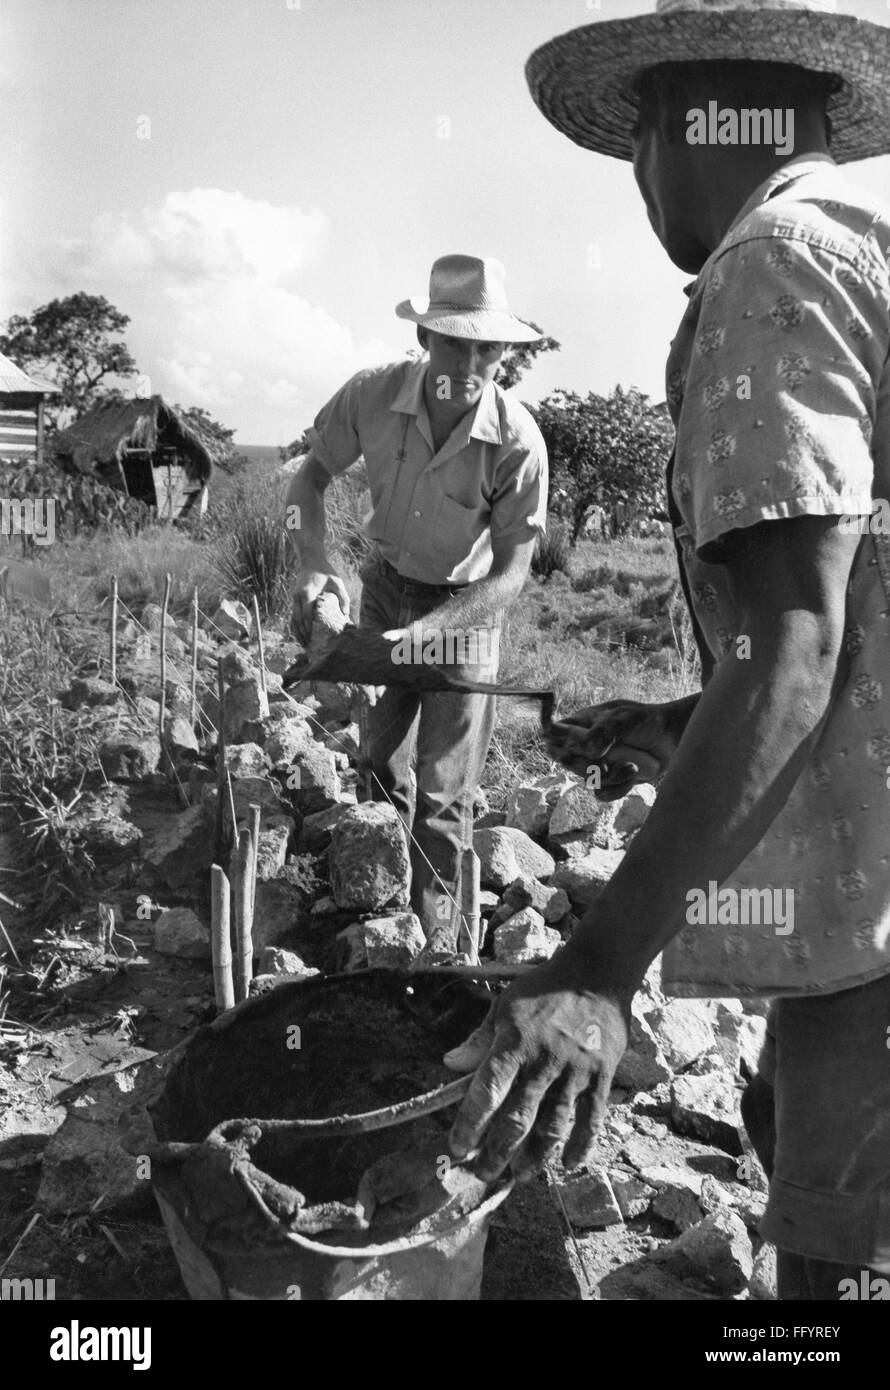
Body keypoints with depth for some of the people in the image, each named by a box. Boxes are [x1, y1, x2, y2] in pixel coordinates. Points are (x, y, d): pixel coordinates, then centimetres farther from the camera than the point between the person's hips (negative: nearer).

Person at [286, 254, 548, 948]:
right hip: (386, 586, 3)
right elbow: (311, 478, -2)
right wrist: (315, 562, -20)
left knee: (444, 795, -1)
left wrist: (423, 632, -34)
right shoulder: (373, 396, -20)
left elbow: (511, 574, -22)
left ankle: (439, 940, 12)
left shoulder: (517, 440, -27)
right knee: (378, 764, 13)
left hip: (466, 608, -3)